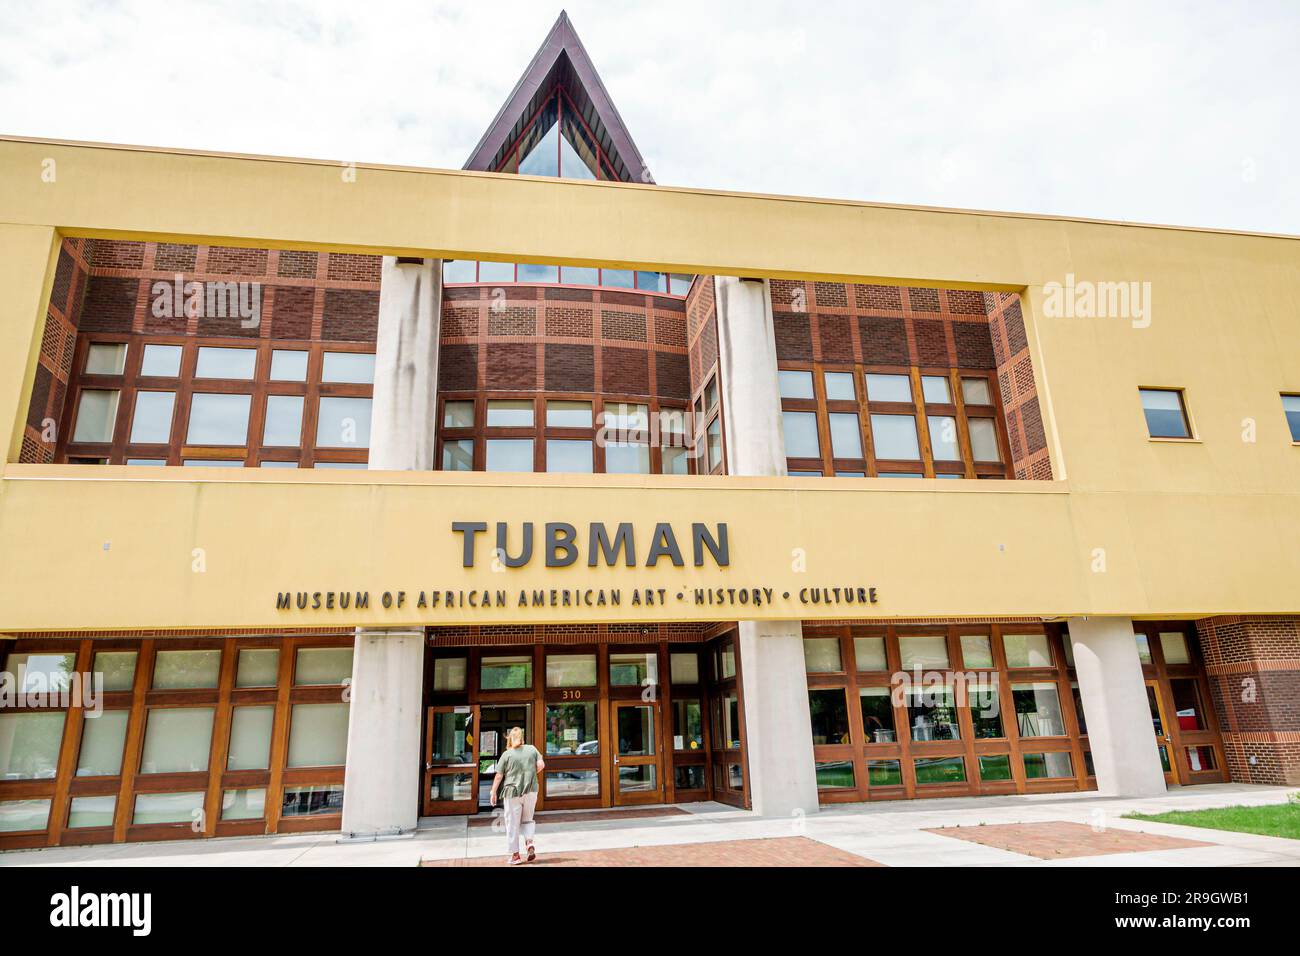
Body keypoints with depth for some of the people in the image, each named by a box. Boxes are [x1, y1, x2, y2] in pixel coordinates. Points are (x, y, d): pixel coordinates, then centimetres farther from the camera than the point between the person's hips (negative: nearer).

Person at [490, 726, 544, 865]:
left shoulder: (507, 754, -4)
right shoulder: (532, 749, 3)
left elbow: (499, 776, -3)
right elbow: (541, 765, -3)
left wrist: (493, 793, 6)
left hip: (513, 792, -3)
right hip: (531, 791, 3)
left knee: (513, 823, 8)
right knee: (527, 819, 19)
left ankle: (515, 855, 11)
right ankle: (529, 842, -4)